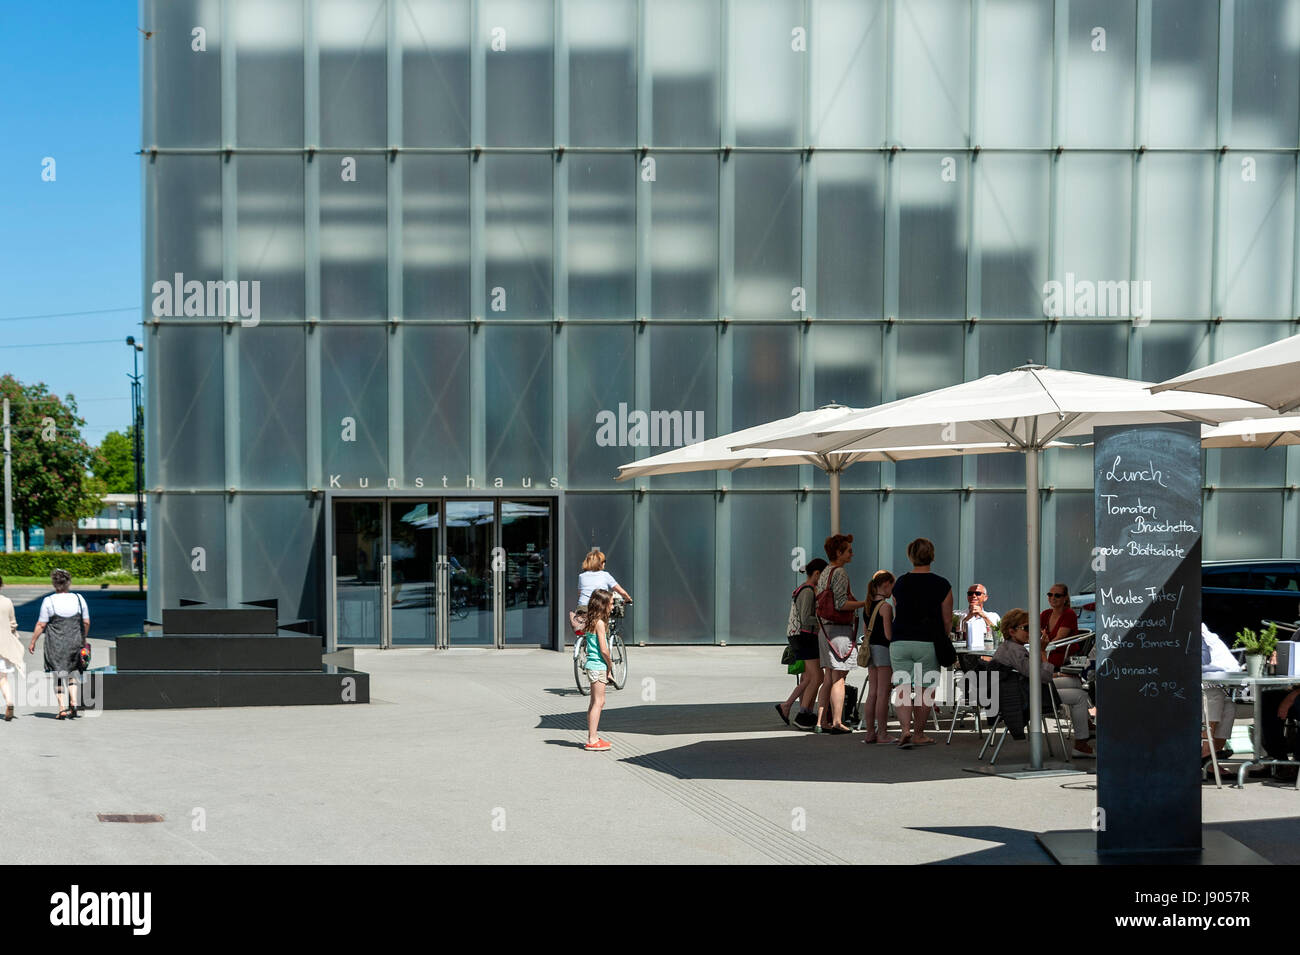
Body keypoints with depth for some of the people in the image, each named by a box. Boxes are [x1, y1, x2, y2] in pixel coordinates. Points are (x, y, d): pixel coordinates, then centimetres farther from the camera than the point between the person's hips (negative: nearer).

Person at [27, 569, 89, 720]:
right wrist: (83, 638, 21)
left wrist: (32, 642, 5)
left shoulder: (49, 601, -9)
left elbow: (41, 625, -7)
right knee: (72, 673, 18)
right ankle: (73, 702, 2)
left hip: (55, 643, -3)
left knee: (58, 675, 6)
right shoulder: (79, 599, 0)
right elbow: (86, 622, 5)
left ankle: (62, 709, 5)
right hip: (74, 642, 3)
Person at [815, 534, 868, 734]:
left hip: (824, 628, 9)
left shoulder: (825, 573, 17)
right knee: (838, 677, -7)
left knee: (828, 678, 9)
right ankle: (837, 722, -8)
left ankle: (823, 721, 9)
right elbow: (840, 603, -19)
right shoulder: (840, 573, -12)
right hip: (839, 629, -9)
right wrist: (864, 603, -14)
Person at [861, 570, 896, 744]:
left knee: (872, 692, 9)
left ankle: (870, 732, 11)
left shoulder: (868, 605, 12)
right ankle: (882, 734, -1)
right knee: (883, 693, -4)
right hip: (883, 649, -8)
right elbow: (888, 634, -15)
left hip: (870, 649, 8)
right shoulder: (886, 606, -12)